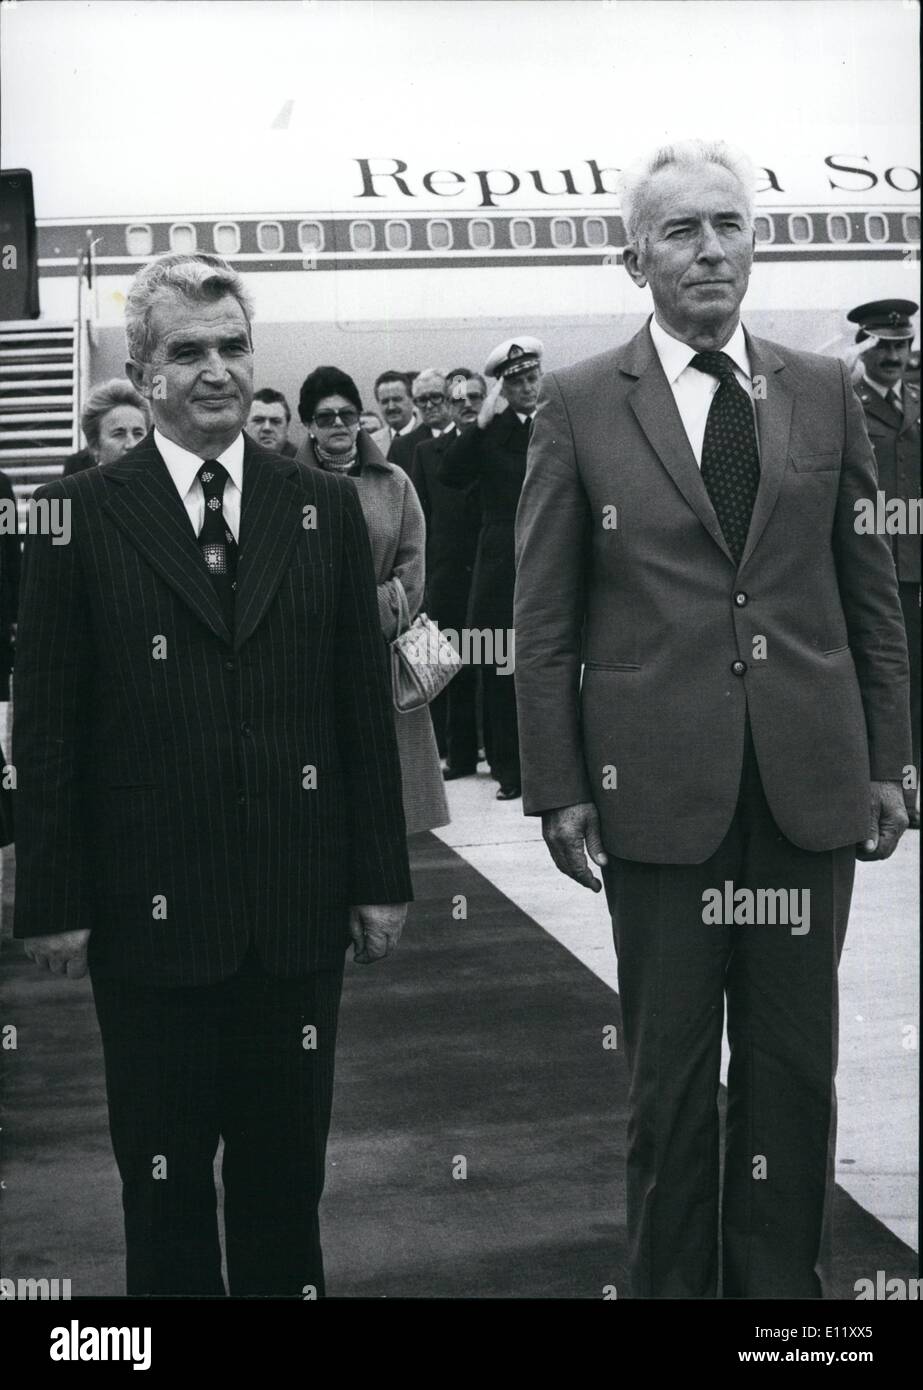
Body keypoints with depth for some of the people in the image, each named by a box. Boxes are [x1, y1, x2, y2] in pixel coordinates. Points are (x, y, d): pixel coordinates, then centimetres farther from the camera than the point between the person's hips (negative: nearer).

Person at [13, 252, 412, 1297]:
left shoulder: (324, 508, 5)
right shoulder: (81, 516, -3)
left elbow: (364, 704, 6)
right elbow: (44, 727, -3)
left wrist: (380, 877, 4)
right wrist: (54, 900, -5)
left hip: (299, 906, 2)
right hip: (149, 908, -2)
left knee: (287, 1160, 14)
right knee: (163, 1169, 11)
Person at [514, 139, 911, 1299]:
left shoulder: (824, 393, 8)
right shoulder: (579, 406, 1)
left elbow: (870, 594, 10)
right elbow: (544, 621, 0)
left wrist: (886, 761, 7)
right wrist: (556, 789, -4)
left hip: (810, 785, 2)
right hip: (661, 789, -2)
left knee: (794, 1070, 10)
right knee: (669, 1076, 8)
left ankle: (783, 1280, 25)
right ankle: (670, 1279, 23)